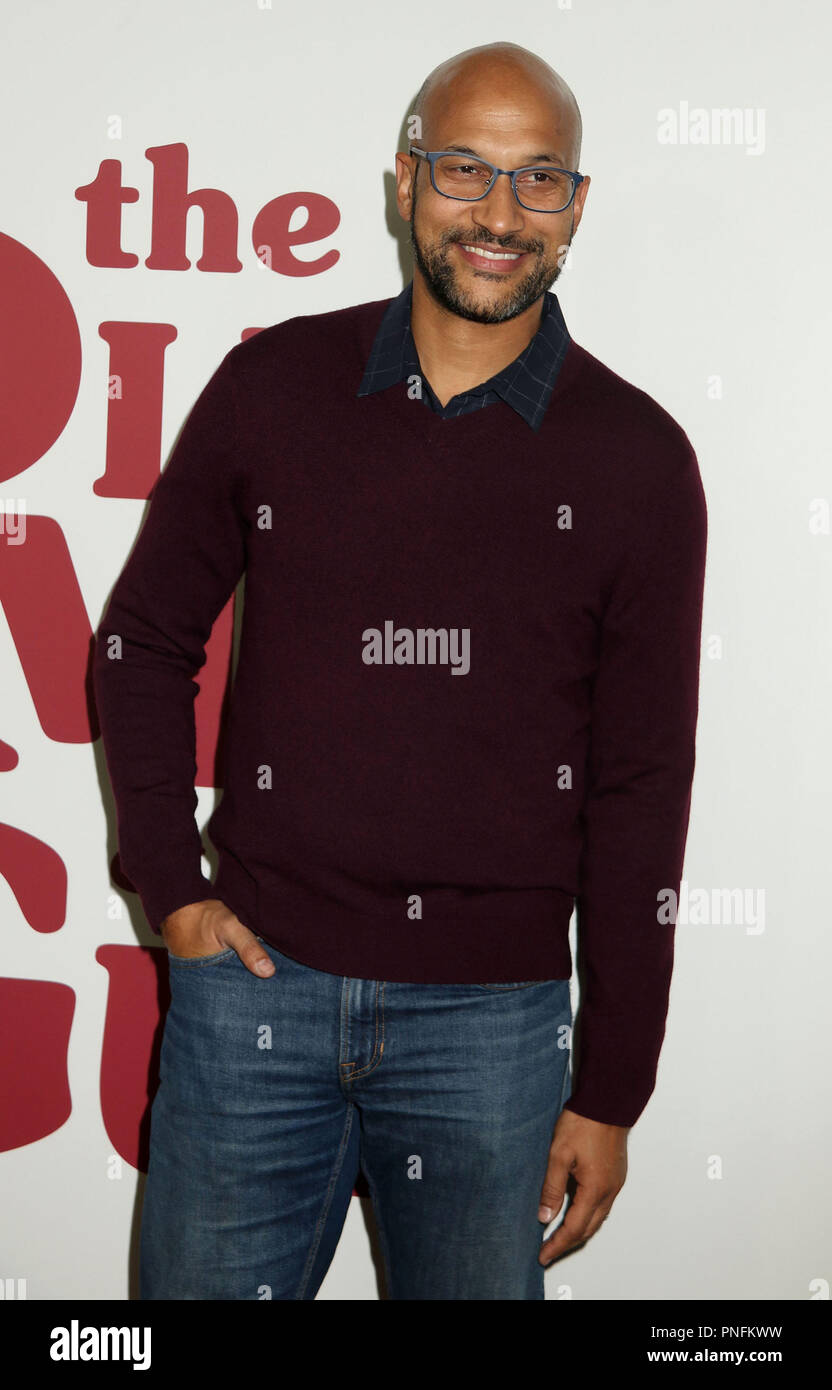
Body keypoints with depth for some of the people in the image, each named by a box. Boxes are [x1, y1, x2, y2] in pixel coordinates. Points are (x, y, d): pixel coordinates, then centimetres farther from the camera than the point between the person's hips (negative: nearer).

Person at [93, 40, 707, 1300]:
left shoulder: (636, 458, -2)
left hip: (491, 1012, 0)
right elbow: (143, 640, 10)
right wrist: (169, 886, 1)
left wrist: (610, 1091, 1)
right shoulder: (273, 384, 1)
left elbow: (643, 791, 0)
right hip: (255, 978, 1)